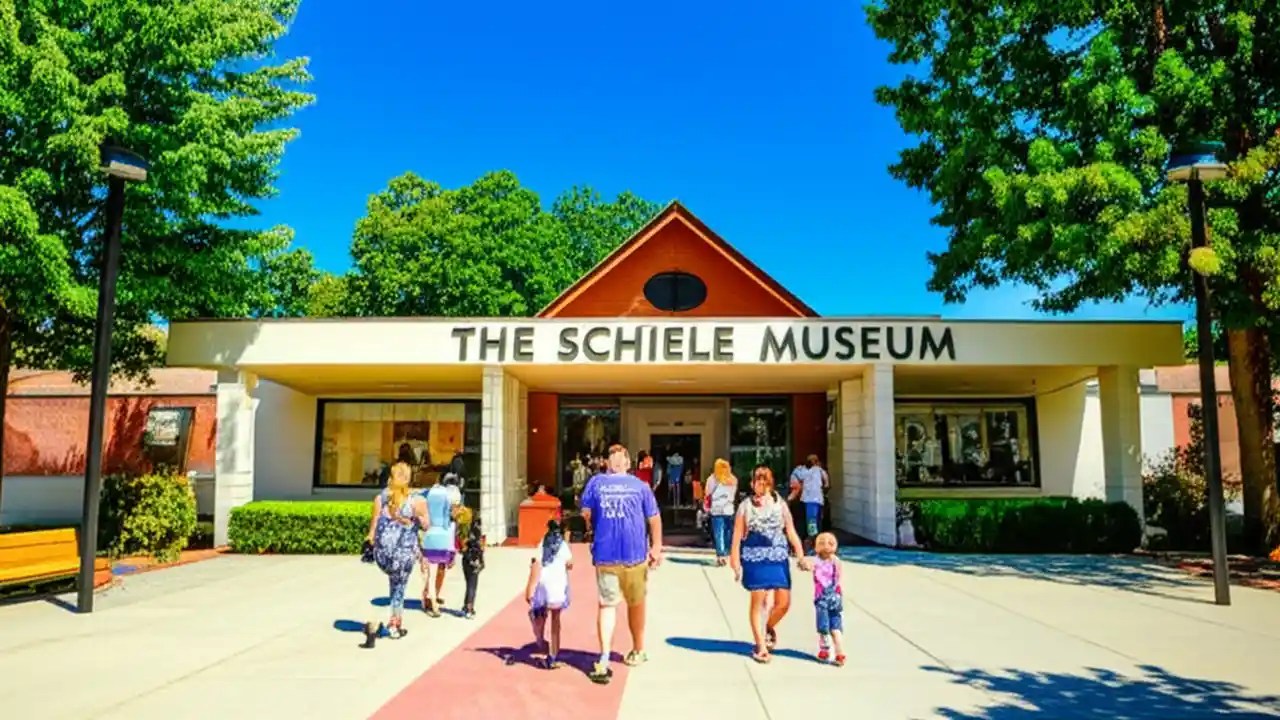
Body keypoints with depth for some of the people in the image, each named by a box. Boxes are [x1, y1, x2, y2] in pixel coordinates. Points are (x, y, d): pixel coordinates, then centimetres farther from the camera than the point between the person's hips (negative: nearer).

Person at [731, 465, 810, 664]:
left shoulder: (780, 504, 7)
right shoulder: (746, 506, 2)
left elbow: (791, 533, 8)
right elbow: (738, 535, 2)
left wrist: (801, 556, 1)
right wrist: (735, 560, -4)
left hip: (778, 558, 2)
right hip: (754, 558, -2)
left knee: (784, 602, 0)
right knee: (758, 601, -2)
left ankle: (769, 628, 32)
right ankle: (760, 646, 12)